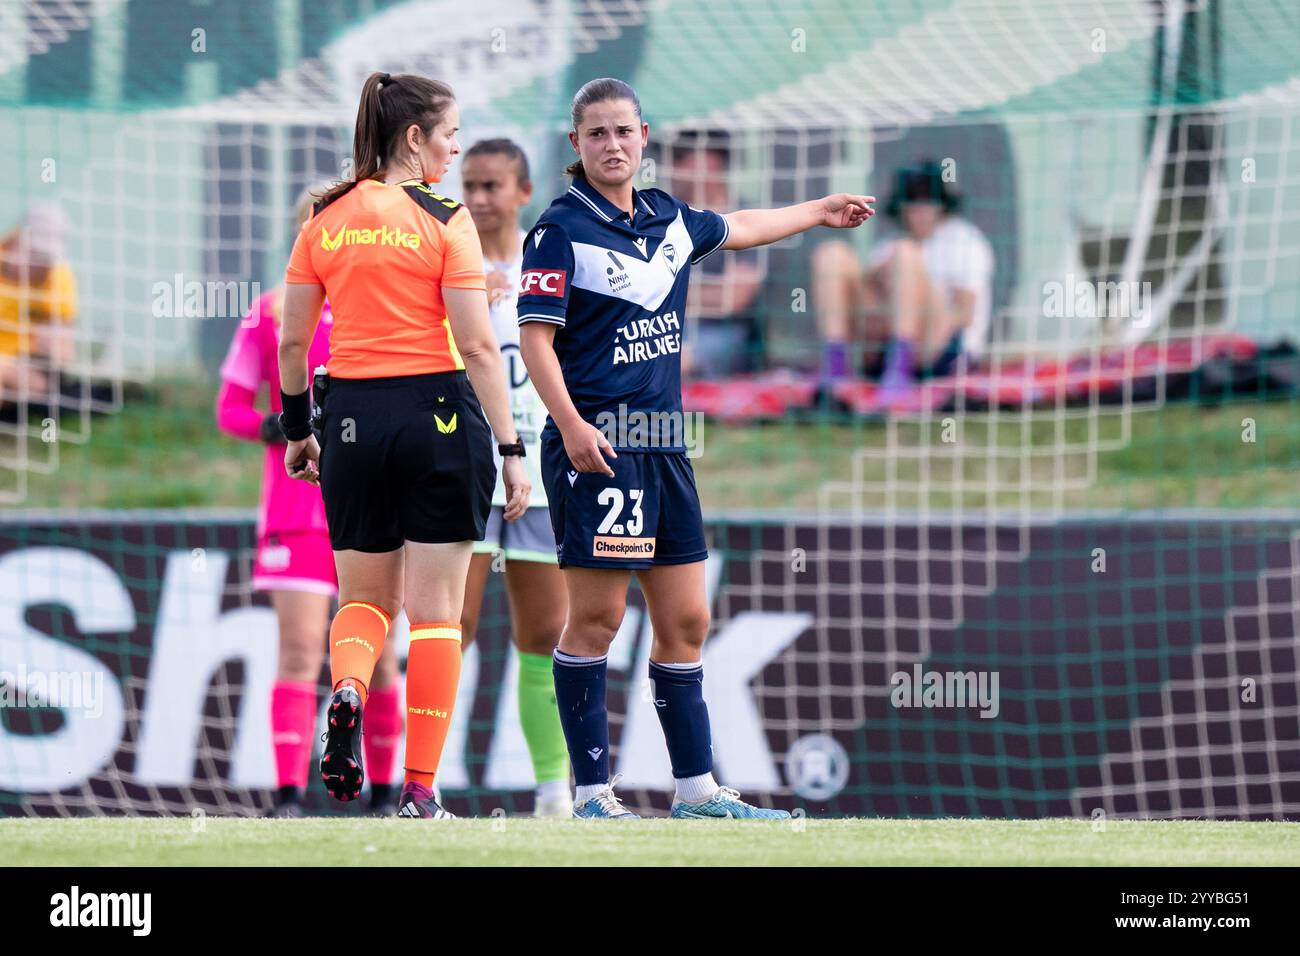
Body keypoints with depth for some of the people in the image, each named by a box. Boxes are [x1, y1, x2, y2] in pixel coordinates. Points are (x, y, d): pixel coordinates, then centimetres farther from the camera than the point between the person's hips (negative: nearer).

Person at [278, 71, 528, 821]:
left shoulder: (325, 220, 4)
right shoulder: (443, 219, -8)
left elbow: (292, 342, 8)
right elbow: (477, 346, -11)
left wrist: (297, 431, 20)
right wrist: (511, 450, -8)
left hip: (352, 418, 3)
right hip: (438, 413, -3)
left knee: (365, 597, 17)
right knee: (436, 610, 4)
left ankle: (348, 689, -16)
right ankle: (420, 789, 2)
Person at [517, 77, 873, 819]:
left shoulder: (670, 221, 13)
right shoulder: (561, 232, -7)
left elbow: (737, 228, 35)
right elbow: (535, 339, -12)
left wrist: (819, 212, 47)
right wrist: (572, 425, -23)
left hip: (665, 444, 7)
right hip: (598, 444, -7)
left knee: (687, 620, 8)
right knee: (597, 617, -8)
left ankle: (696, 786, 14)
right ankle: (592, 791, -4)